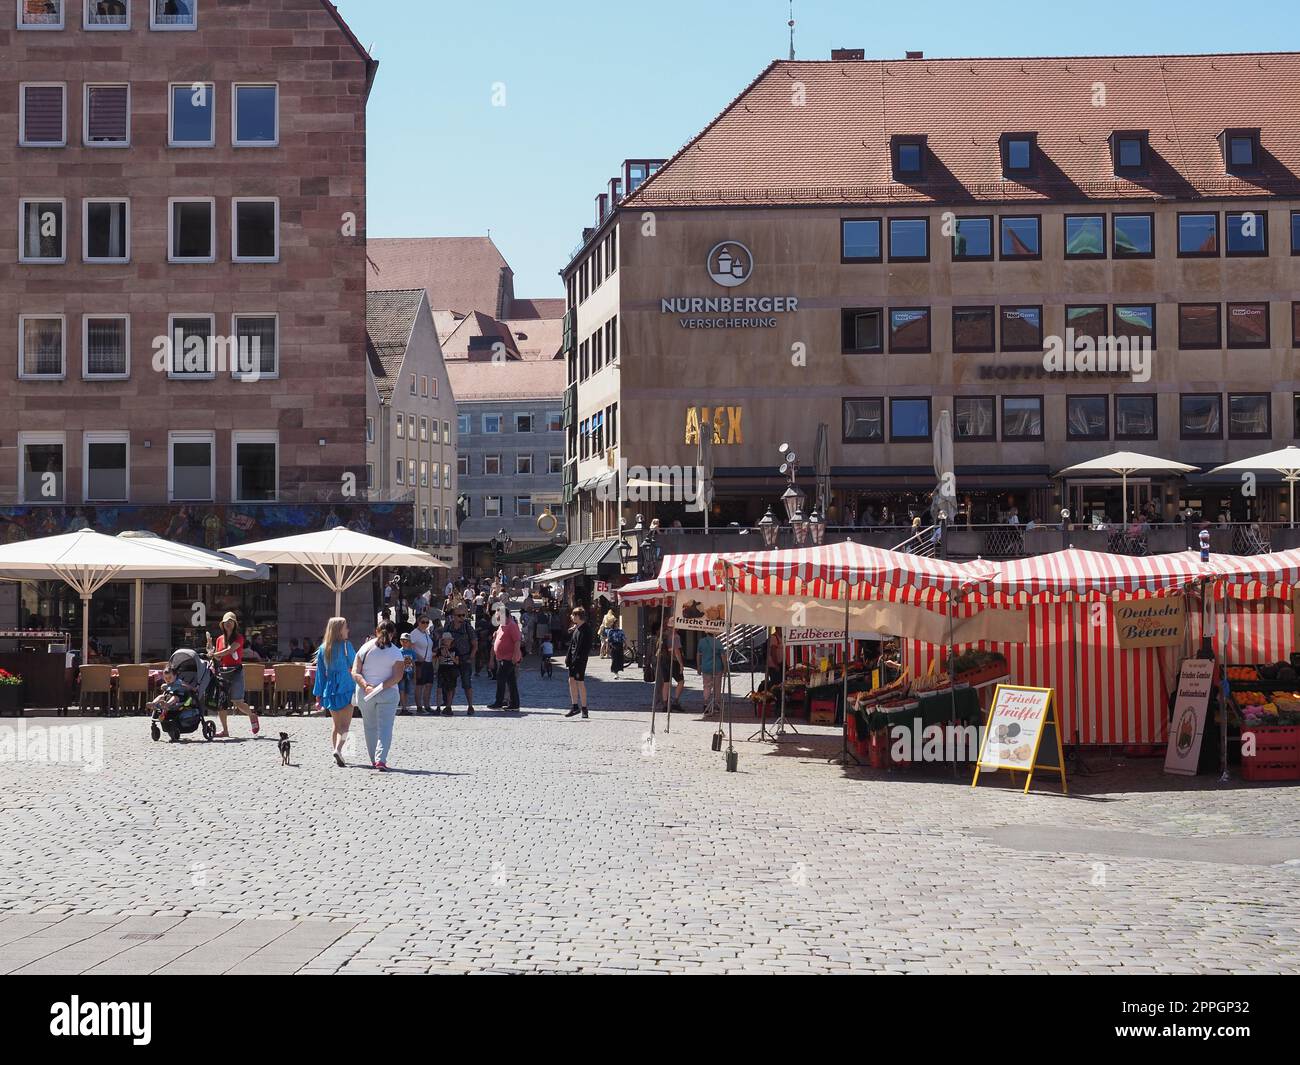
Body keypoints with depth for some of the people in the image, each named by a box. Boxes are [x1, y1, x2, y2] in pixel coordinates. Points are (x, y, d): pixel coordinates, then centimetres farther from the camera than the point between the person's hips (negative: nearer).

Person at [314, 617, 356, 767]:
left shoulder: (323, 648, 6)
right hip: (346, 689, -5)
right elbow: (354, 665, -2)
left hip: (330, 688, 5)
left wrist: (318, 694, 10)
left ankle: (337, 755, 16)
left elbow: (320, 672, 7)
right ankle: (338, 749, -27)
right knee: (345, 723, -6)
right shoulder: (346, 646, -8)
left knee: (335, 724, 16)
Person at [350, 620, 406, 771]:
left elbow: (355, 672, -6)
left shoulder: (365, 648, 2)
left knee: (370, 727, 15)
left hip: (364, 694, 2)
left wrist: (366, 686, -16)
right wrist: (381, 687, -16)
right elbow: (397, 677, -13)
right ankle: (381, 759, -18)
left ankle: (374, 759, 20)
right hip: (388, 693, -2)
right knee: (385, 727, -3)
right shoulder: (395, 652, -3)